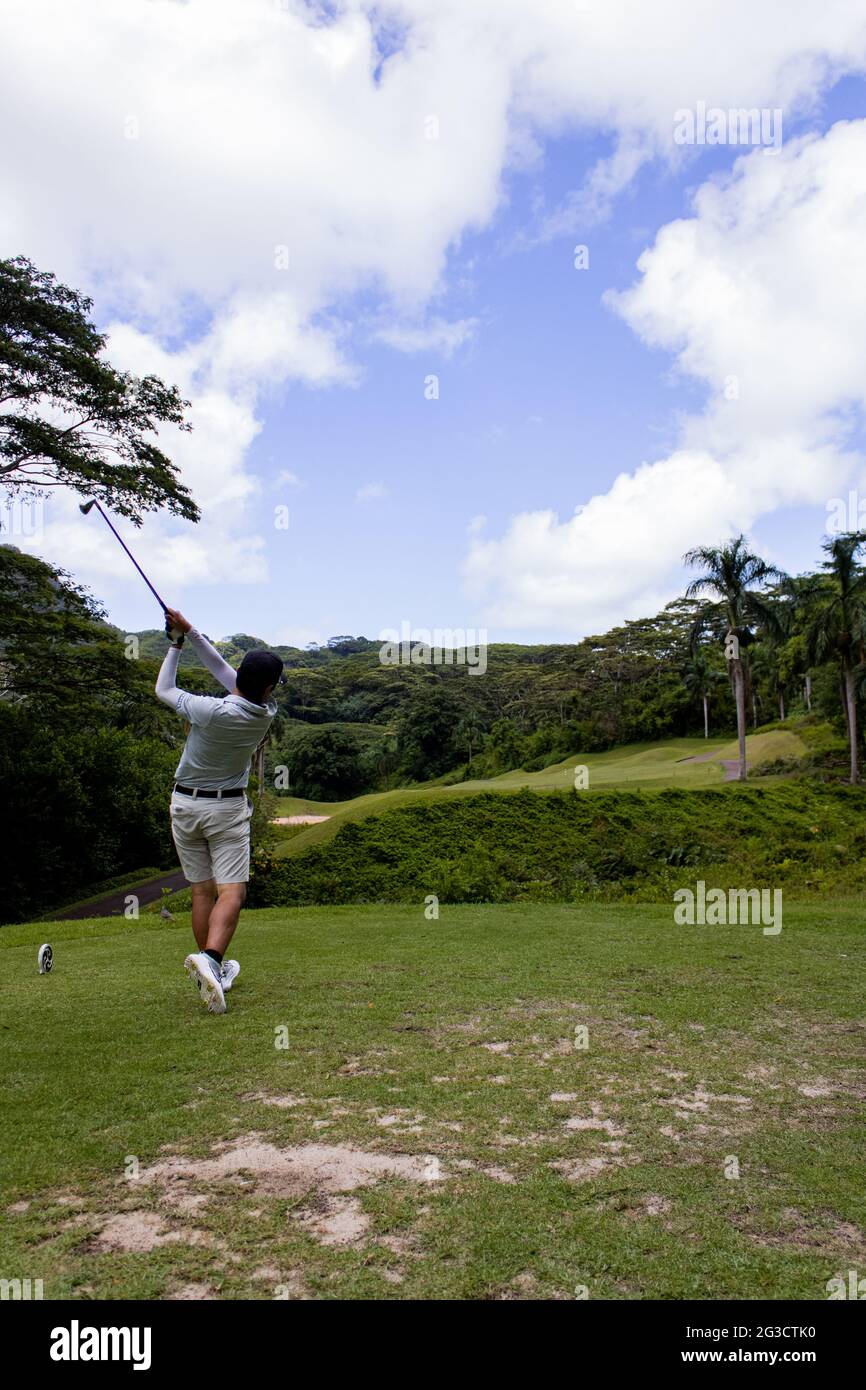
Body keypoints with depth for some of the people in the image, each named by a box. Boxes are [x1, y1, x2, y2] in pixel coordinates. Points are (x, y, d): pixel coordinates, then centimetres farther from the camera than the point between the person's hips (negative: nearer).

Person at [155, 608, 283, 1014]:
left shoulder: (213, 711, -20)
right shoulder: (266, 713, -12)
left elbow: (163, 690, -2)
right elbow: (224, 671, -2)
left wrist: (176, 645, 6)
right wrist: (190, 633, -4)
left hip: (185, 804, 1)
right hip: (228, 808, -1)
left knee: (202, 890, 9)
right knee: (231, 892, -4)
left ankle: (213, 972, 16)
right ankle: (210, 959, -29)